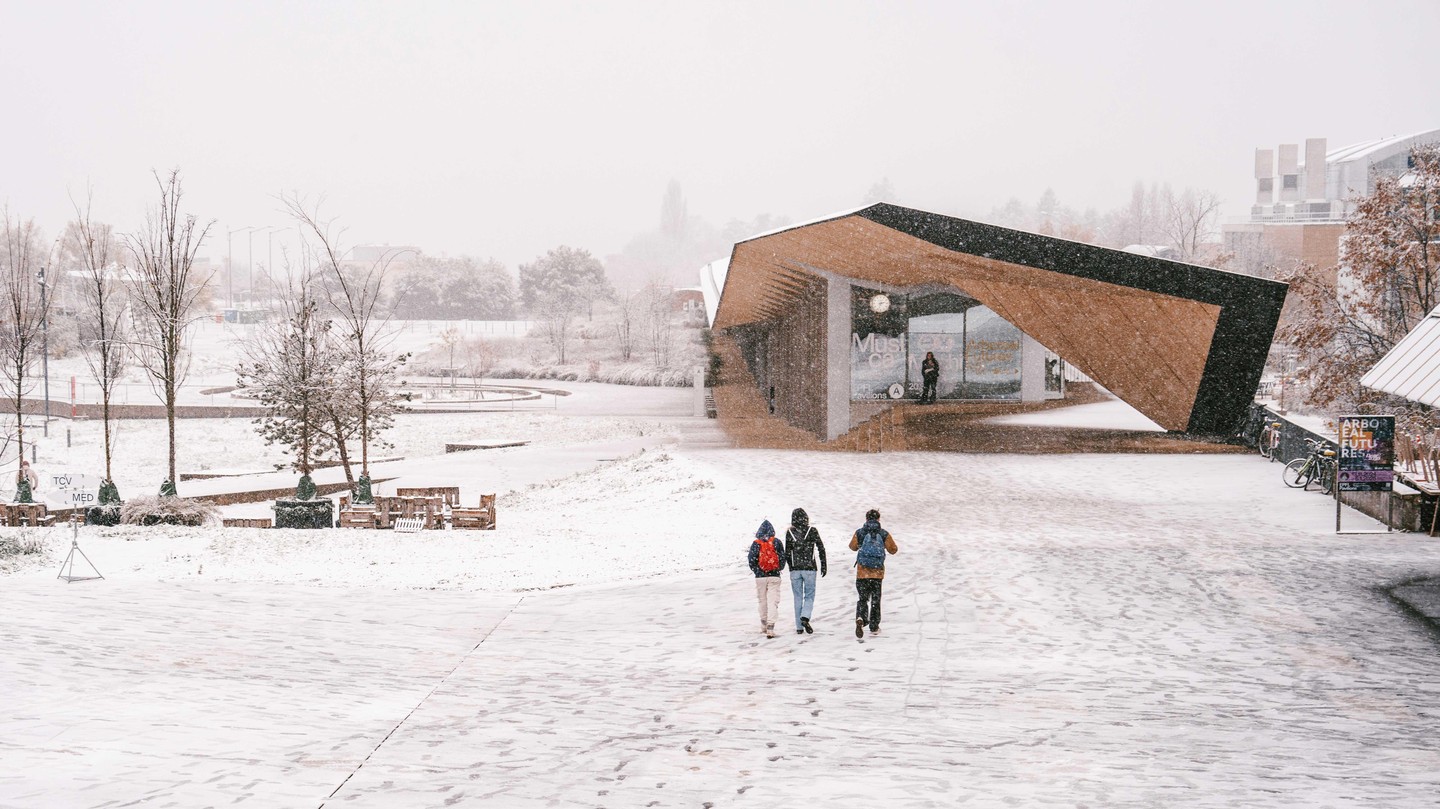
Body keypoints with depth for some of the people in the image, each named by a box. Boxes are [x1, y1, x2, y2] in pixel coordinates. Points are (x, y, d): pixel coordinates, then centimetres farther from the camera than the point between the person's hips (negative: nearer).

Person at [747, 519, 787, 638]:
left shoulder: (756, 544, -3)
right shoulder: (777, 542, -2)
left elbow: (752, 561, -4)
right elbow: (782, 558, 0)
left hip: (760, 577, 1)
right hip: (774, 576, -1)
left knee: (762, 601, 16)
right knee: (773, 601, -3)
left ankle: (763, 625, 28)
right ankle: (770, 627, -15)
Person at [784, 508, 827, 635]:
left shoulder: (790, 532, -1)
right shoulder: (812, 531, -3)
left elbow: (787, 553, 1)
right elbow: (821, 548, -3)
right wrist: (823, 566, 5)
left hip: (795, 569, 1)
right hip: (809, 567, -1)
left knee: (798, 598, 8)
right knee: (809, 595, 8)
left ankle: (799, 627, 7)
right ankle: (805, 618, -18)